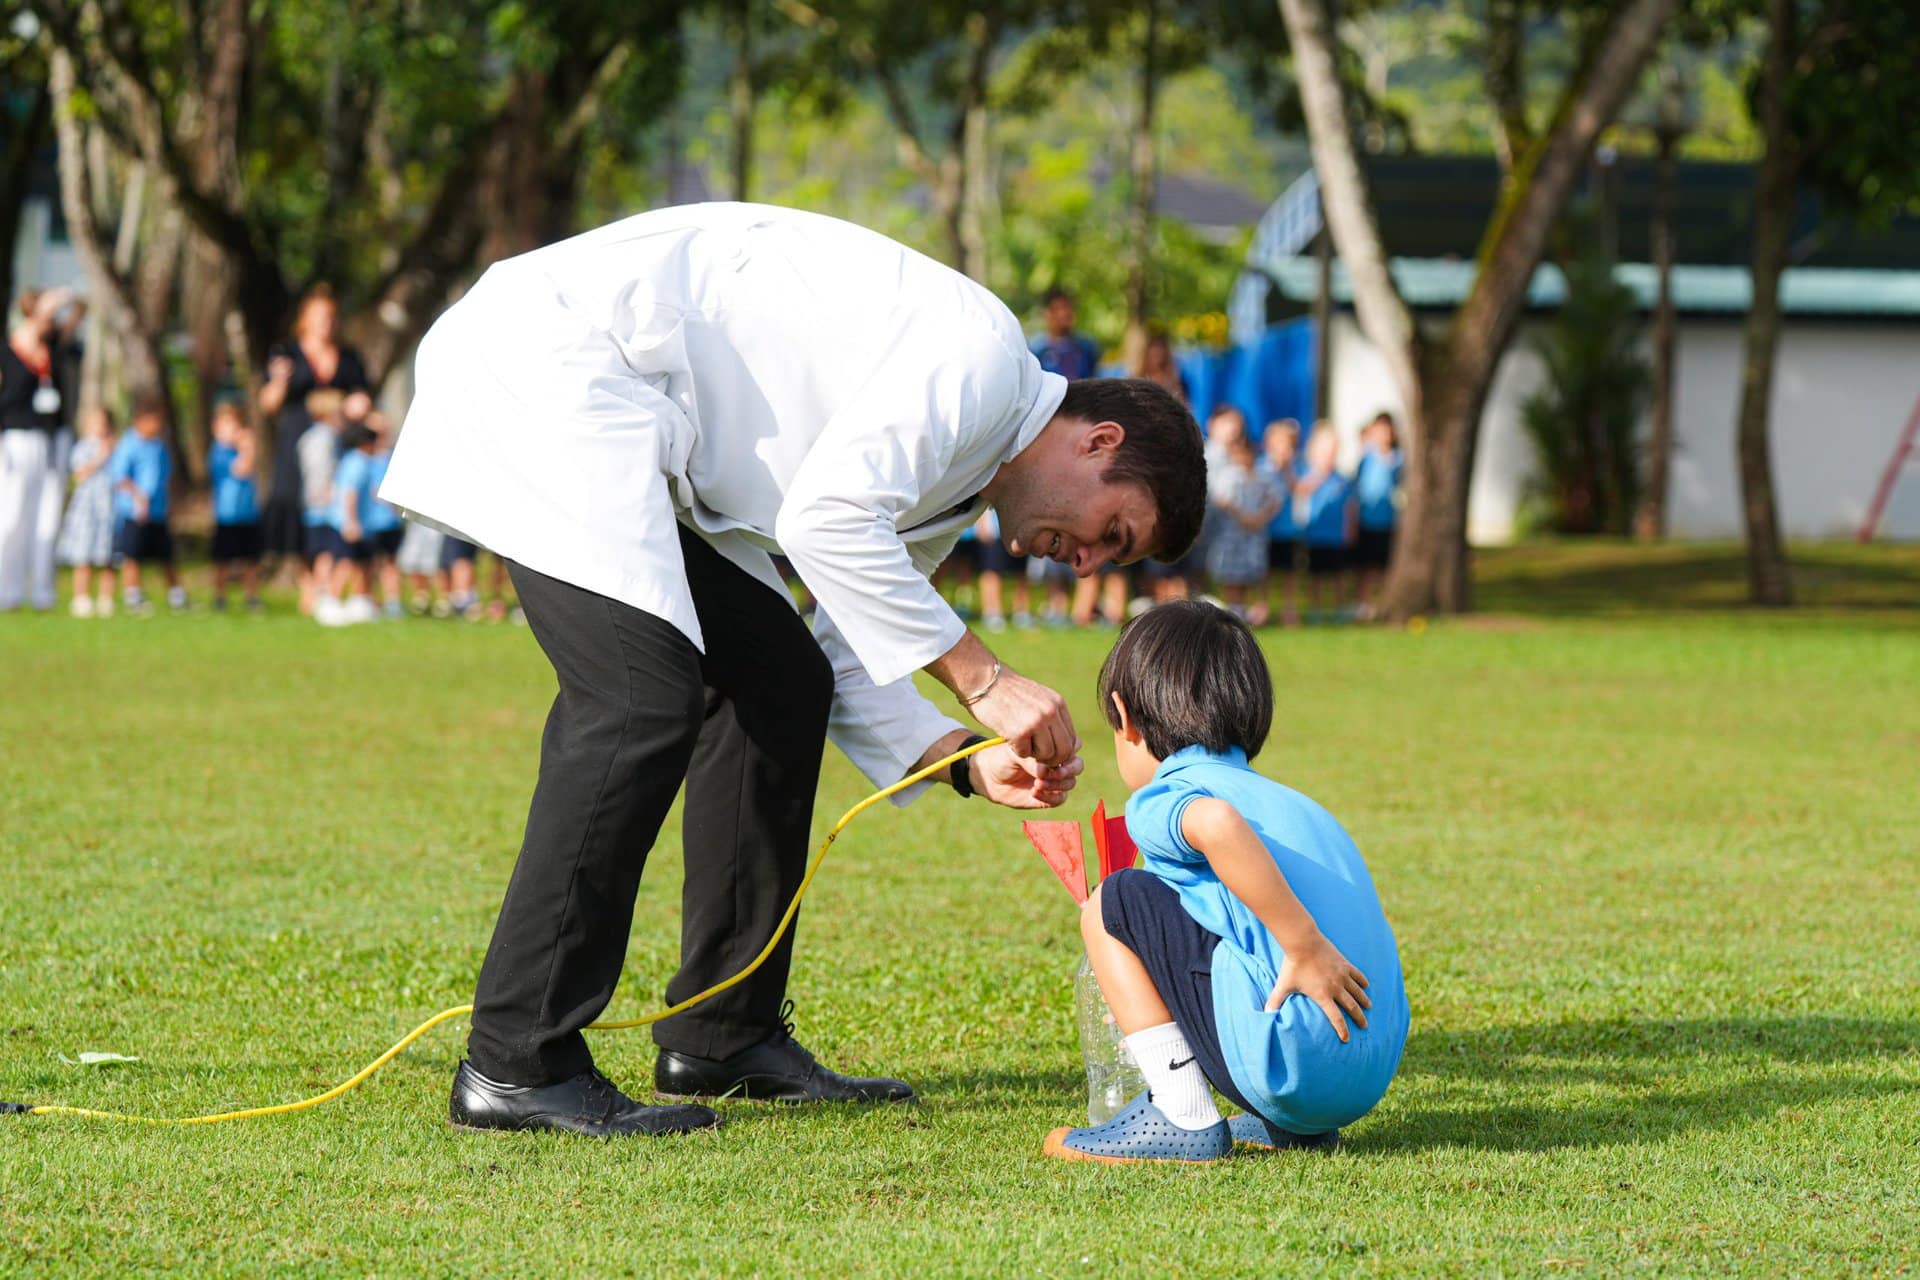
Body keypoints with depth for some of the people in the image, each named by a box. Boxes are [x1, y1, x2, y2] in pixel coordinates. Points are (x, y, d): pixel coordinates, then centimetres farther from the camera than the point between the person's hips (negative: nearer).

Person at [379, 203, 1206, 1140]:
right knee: (645, 694, -19)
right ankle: (516, 1064, -18)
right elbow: (827, 518, -23)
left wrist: (972, 763, 3)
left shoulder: (952, 478, 19)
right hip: (543, 365, -11)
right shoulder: (980, 355, -11)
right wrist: (980, 678, -17)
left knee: (782, 679, 10)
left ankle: (725, 1036, 17)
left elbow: (850, 668, 19)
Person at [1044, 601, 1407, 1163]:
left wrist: (1306, 947, -22)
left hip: (1287, 1060, -8)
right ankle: (1296, 1125, 19)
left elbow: (1217, 823, -25)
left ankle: (1181, 1116, -1)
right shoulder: (1292, 802, 25)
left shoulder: (1162, 801, 0)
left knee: (1116, 904, 5)